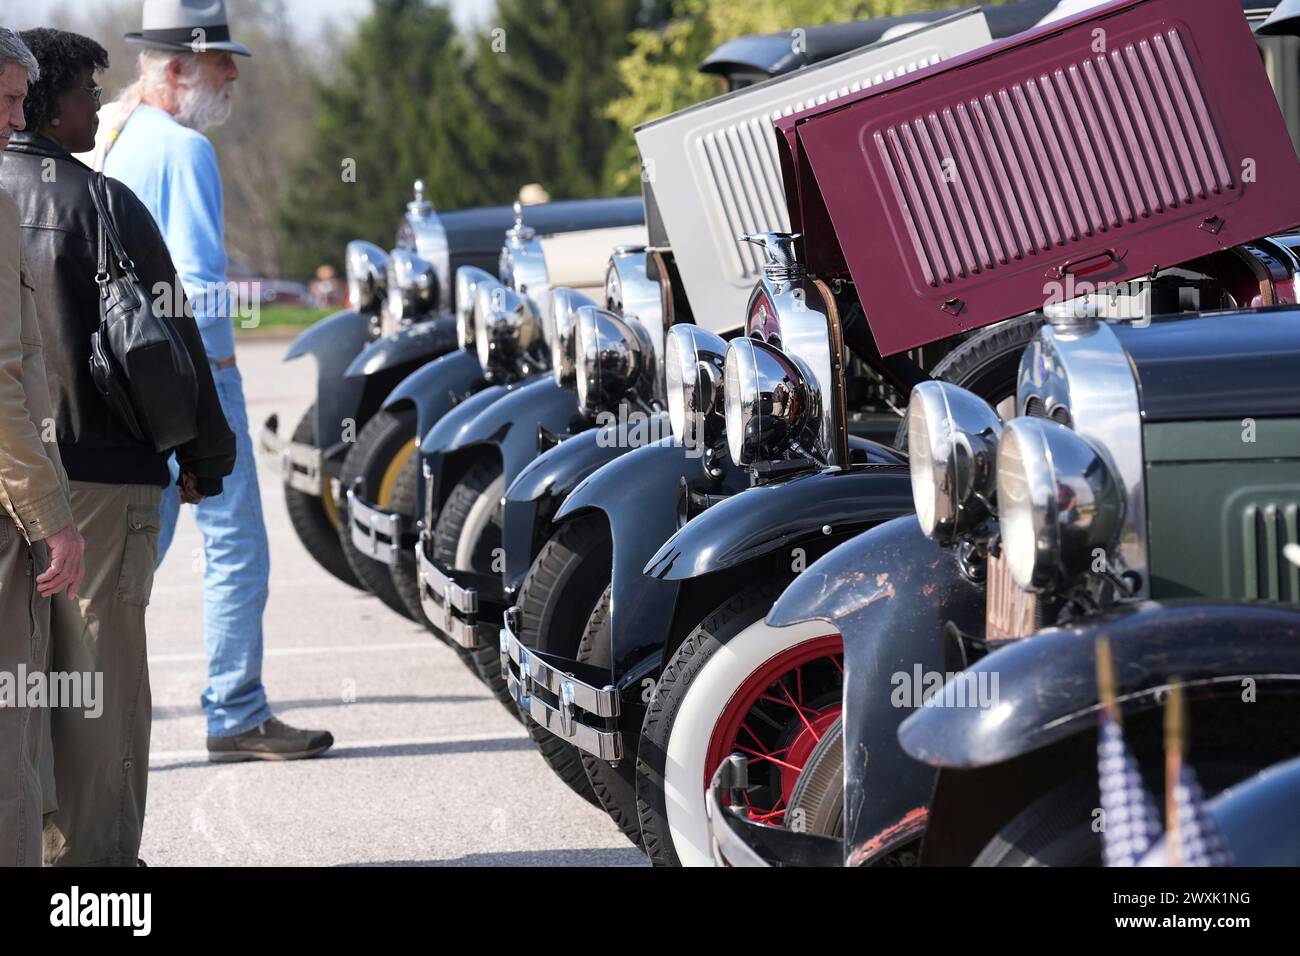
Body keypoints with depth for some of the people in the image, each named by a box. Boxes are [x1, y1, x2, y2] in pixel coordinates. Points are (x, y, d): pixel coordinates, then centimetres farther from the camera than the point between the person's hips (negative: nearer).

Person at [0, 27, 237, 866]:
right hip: (100, 472, -6)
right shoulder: (99, 204, -11)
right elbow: (169, 336, -7)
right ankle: (92, 852, 3)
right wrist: (204, 454, 2)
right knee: (99, 667, 0)